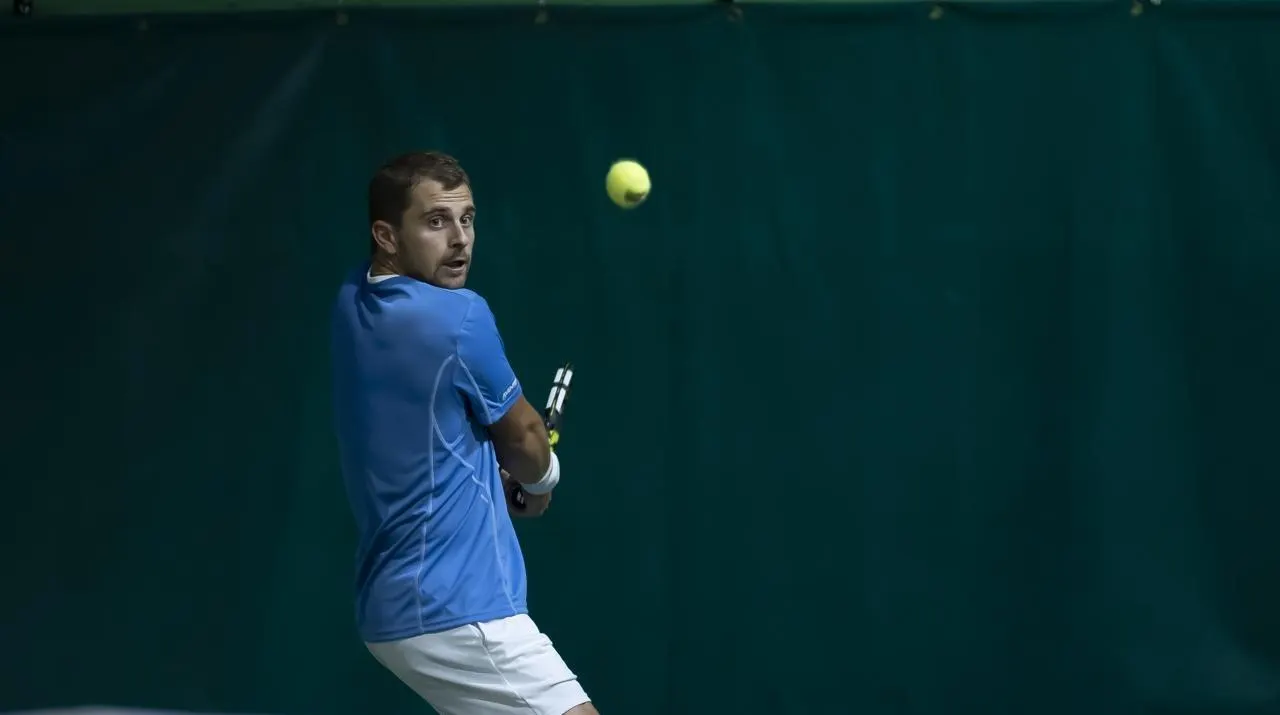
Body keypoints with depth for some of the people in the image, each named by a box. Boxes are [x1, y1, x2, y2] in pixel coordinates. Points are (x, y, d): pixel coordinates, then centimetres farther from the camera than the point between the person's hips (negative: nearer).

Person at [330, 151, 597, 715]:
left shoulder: (354, 301, 5)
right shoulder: (459, 318, -17)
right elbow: (523, 439, 1)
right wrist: (541, 480, 23)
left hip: (392, 603, 10)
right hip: (457, 612, -10)